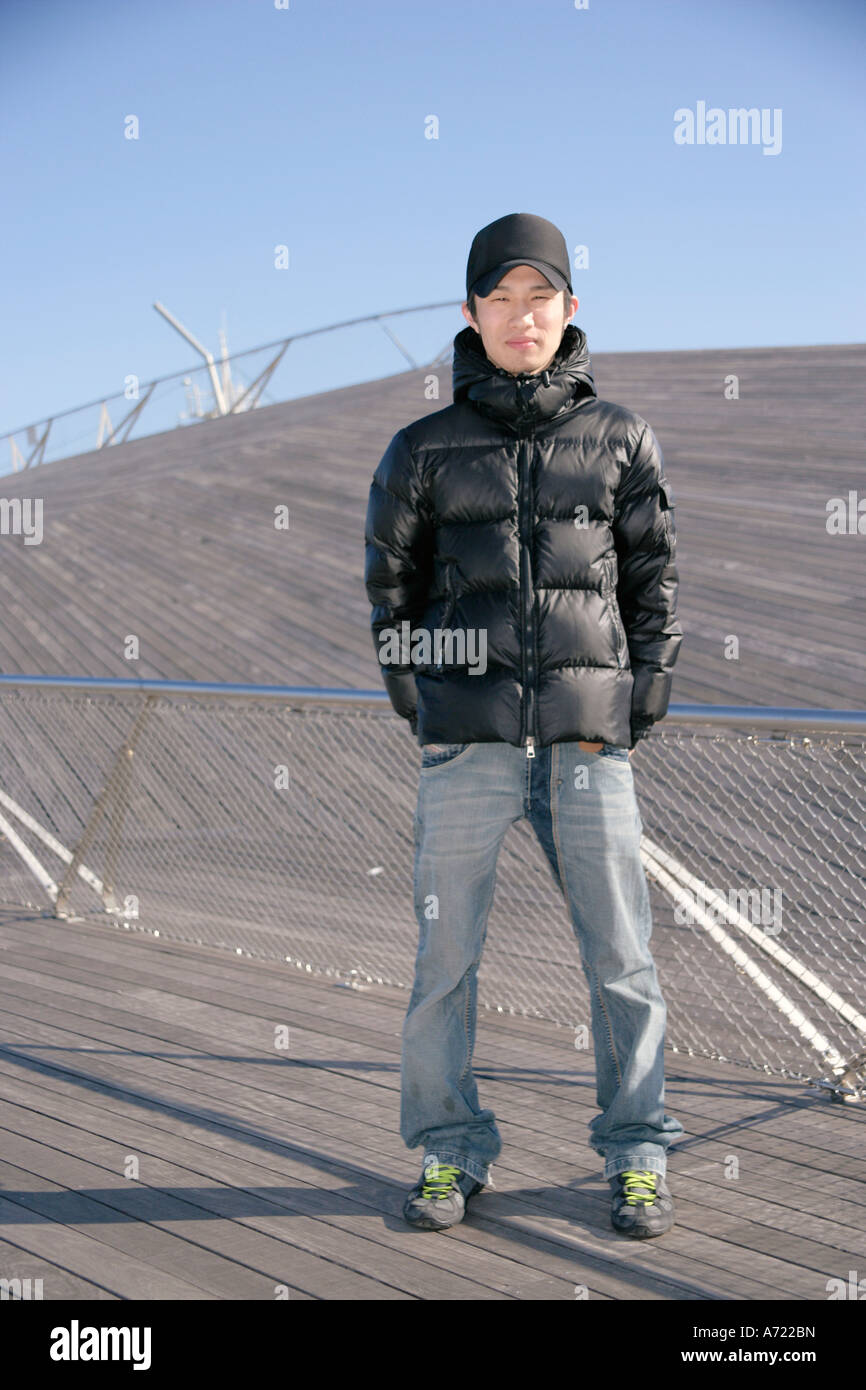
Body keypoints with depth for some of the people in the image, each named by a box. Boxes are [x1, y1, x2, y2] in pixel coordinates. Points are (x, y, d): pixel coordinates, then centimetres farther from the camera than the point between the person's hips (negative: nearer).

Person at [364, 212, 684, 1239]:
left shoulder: (619, 441, 8)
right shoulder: (425, 450, 7)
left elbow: (654, 579, 12)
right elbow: (391, 580, 14)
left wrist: (645, 697, 4)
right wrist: (418, 700, 7)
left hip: (588, 740, 0)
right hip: (465, 744, 0)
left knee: (621, 954, 3)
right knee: (445, 956, 4)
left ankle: (638, 1156, 18)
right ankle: (449, 1153, 19)